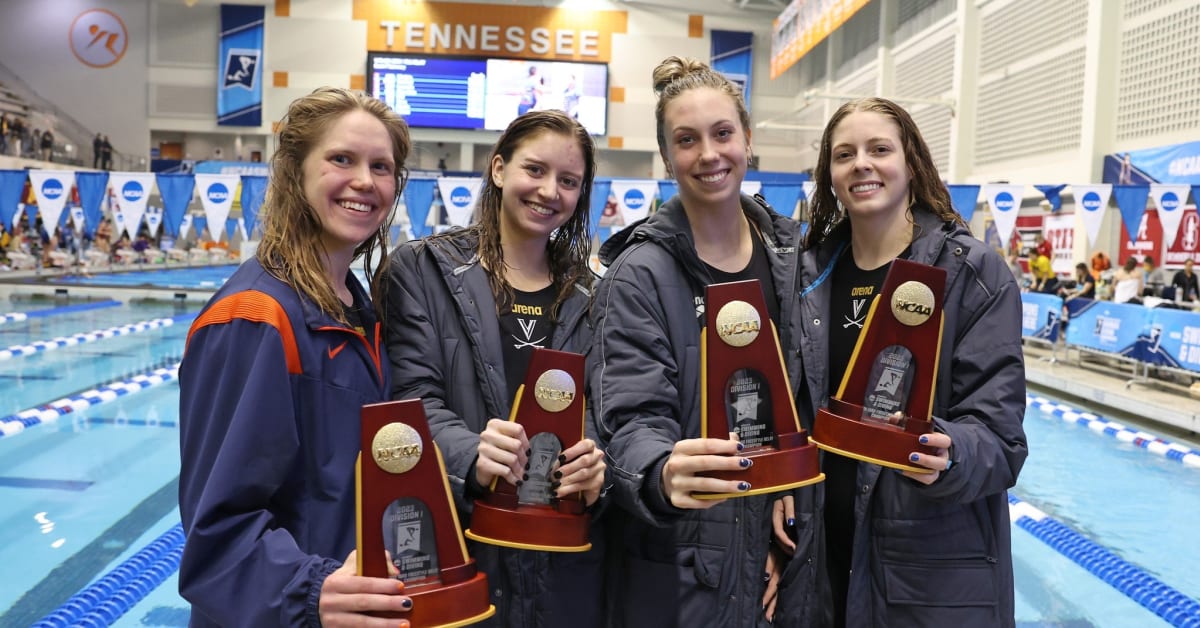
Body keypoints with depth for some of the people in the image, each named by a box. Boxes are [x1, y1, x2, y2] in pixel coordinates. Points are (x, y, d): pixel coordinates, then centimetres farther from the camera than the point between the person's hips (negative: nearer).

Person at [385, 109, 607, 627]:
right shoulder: (424, 268, -1)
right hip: (456, 547, -3)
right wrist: (470, 456, -28)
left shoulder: (590, 294, 9)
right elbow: (413, 398, -10)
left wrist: (598, 466, -15)